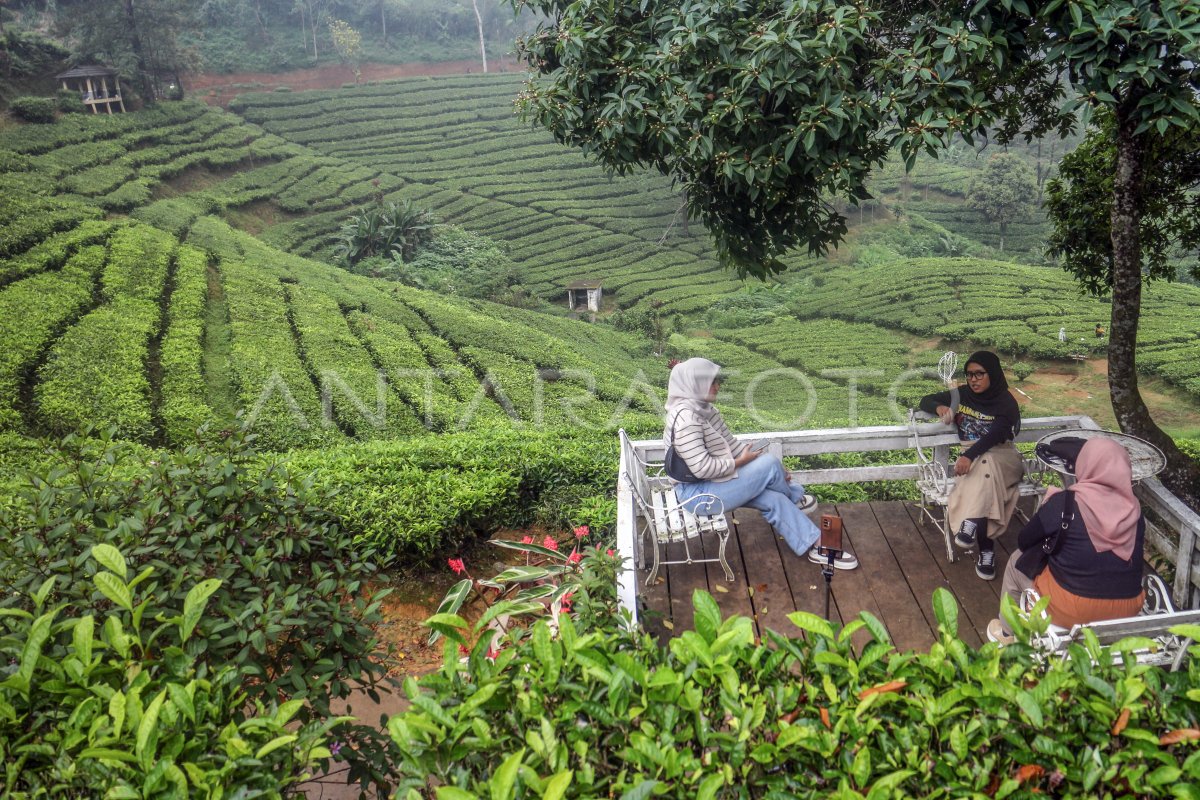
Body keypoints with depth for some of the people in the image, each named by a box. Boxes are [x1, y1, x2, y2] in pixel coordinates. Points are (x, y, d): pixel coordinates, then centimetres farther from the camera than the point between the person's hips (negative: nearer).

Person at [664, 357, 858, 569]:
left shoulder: (703, 408, 7)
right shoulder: (686, 417, -25)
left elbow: (729, 443, 11)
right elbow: (702, 468, -29)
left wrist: (775, 471, 2)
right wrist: (740, 462, -14)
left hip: (710, 484, 10)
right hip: (697, 493, -10)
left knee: (773, 498, -3)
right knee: (769, 464, -12)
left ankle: (813, 546, 9)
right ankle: (795, 499, 16)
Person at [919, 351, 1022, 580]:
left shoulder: (1005, 401, -5)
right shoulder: (962, 395, 9)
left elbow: (996, 435, -20)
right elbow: (925, 401, 17)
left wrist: (969, 455, -37)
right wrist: (939, 408, -8)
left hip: (1001, 457, -3)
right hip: (971, 458, 3)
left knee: (984, 464, -39)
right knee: (983, 474, -34)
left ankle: (971, 524, -50)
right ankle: (986, 548, -43)